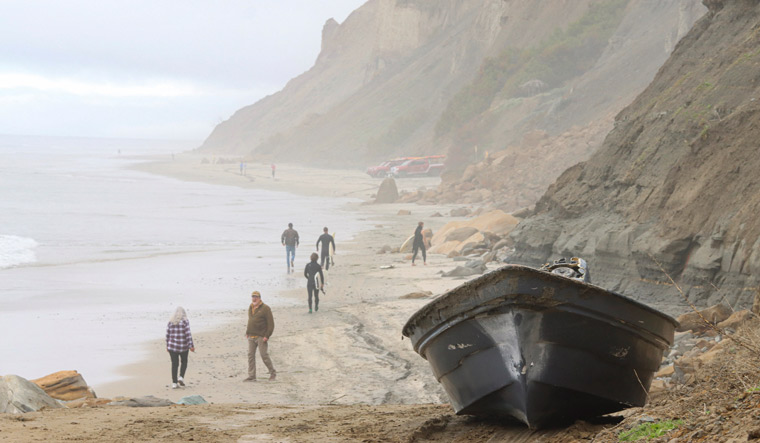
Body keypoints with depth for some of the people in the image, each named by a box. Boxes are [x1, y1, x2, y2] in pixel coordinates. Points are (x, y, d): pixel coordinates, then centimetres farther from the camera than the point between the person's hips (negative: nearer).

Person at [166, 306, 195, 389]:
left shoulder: (171, 322, 3)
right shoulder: (185, 321, -7)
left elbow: (168, 335, 5)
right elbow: (188, 334, -13)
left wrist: (167, 346, 15)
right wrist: (191, 346, -11)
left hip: (172, 346, 2)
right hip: (183, 346, -2)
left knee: (174, 364, 7)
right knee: (184, 362, 18)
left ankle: (174, 383, 3)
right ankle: (181, 377, 0)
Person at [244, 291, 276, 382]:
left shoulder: (265, 308, -8)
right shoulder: (250, 308, 14)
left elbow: (271, 324, -10)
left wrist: (267, 336, -16)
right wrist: (247, 333, 15)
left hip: (261, 337, -7)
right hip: (251, 337, 7)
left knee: (264, 355, -6)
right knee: (250, 355, 2)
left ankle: (273, 373, 9)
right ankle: (251, 376, 5)